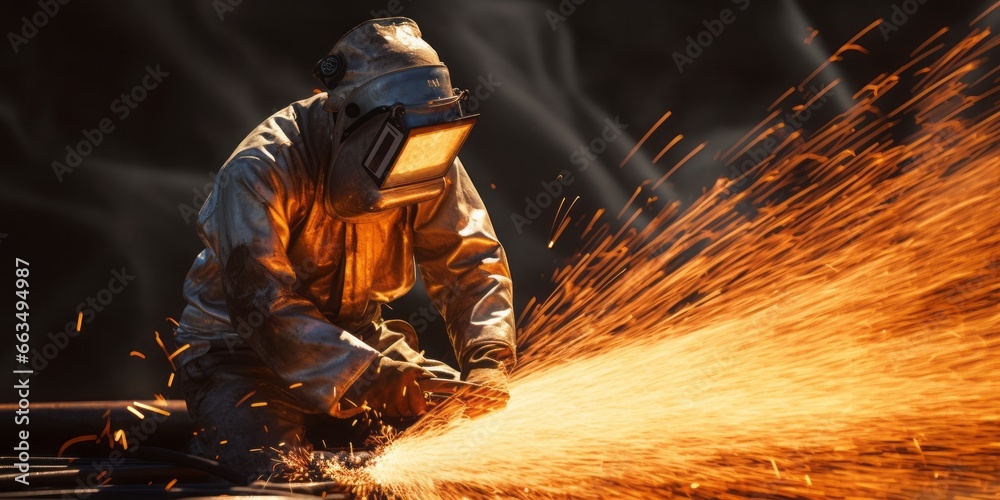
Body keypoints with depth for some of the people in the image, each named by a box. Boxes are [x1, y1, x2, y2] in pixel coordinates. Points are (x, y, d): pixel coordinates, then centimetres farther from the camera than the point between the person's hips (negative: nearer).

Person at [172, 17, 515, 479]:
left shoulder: (426, 160, -12)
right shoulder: (262, 172, -28)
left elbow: (471, 263, -9)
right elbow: (264, 307, -34)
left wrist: (488, 365, -27)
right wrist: (374, 377, -42)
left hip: (353, 334, 5)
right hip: (238, 350, -5)